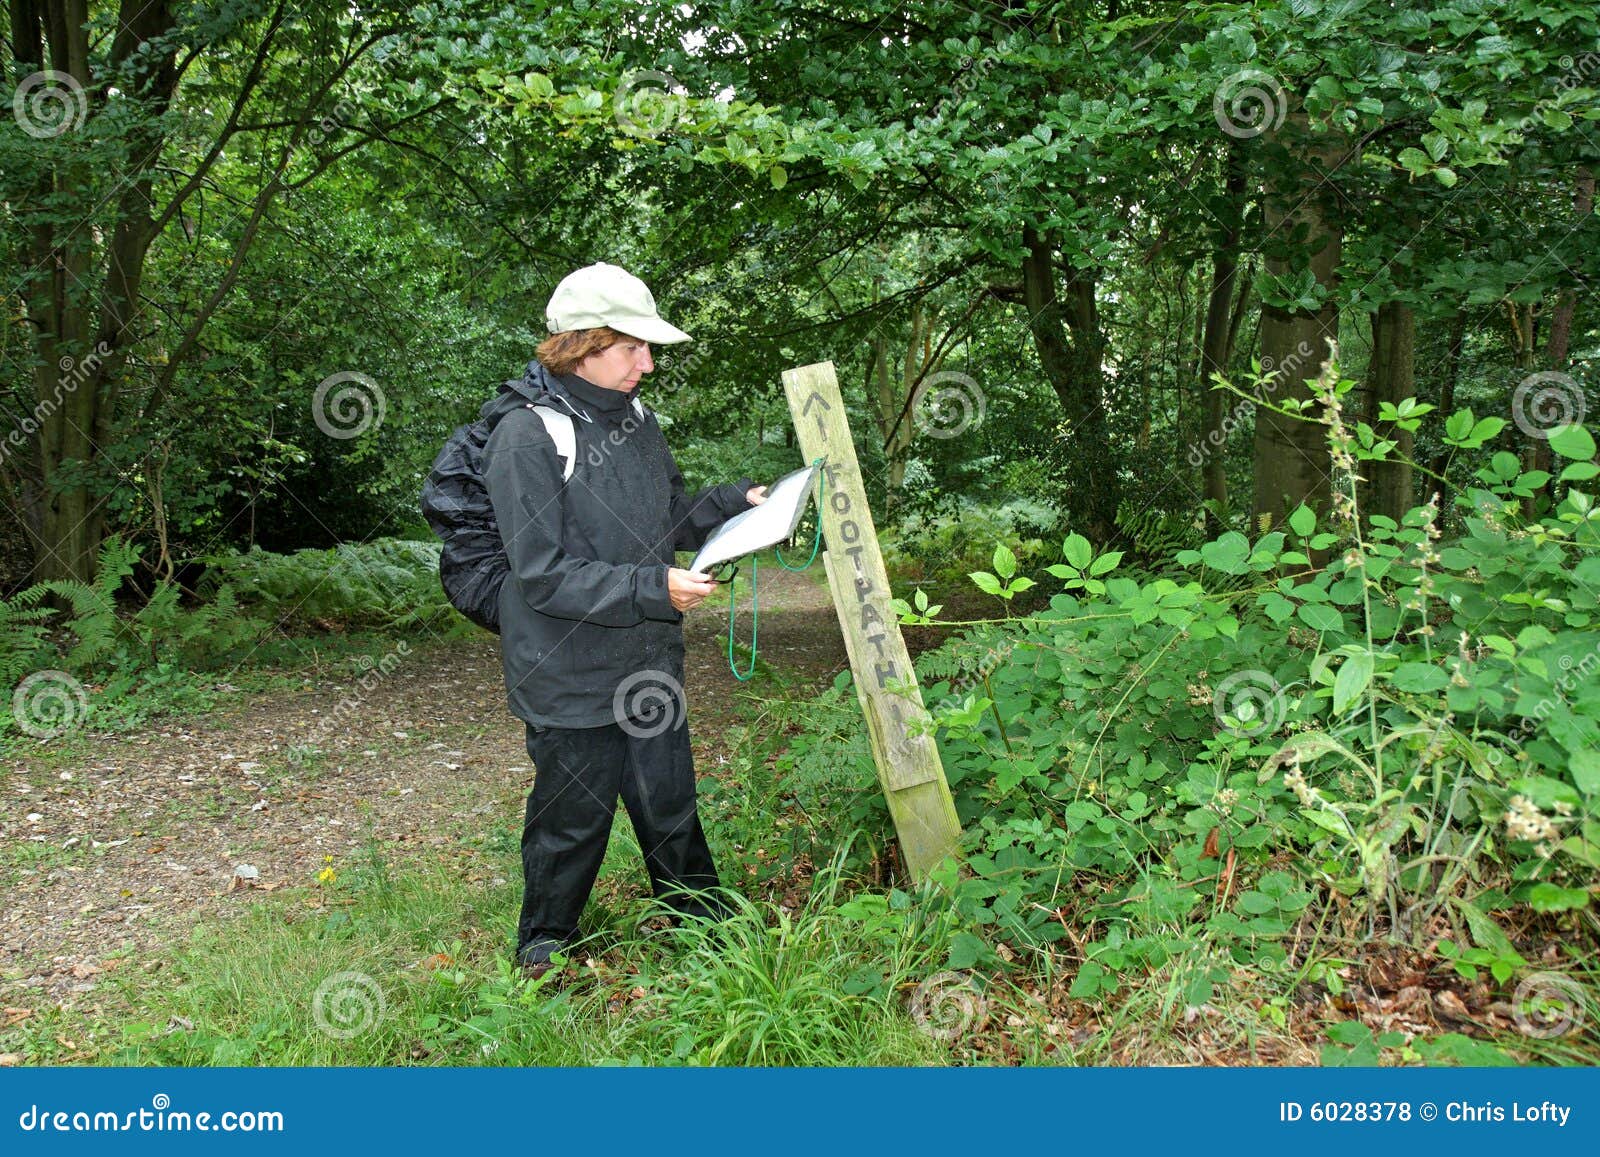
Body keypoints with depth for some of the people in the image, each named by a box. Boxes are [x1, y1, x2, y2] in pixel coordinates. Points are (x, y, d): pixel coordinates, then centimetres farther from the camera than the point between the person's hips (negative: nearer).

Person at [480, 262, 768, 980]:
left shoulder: (634, 417, 6)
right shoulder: (525, 436, -18)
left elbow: (673, 518, 18)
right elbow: (544, 575, -22)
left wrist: (738, 501, 1)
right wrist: (654, 590, -27)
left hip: (649, 665, 6)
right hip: (571, 680, -6)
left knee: (671, 808, 20)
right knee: (572, 820, 11)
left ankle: (708, 923, 41)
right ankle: (544, 950, 34)